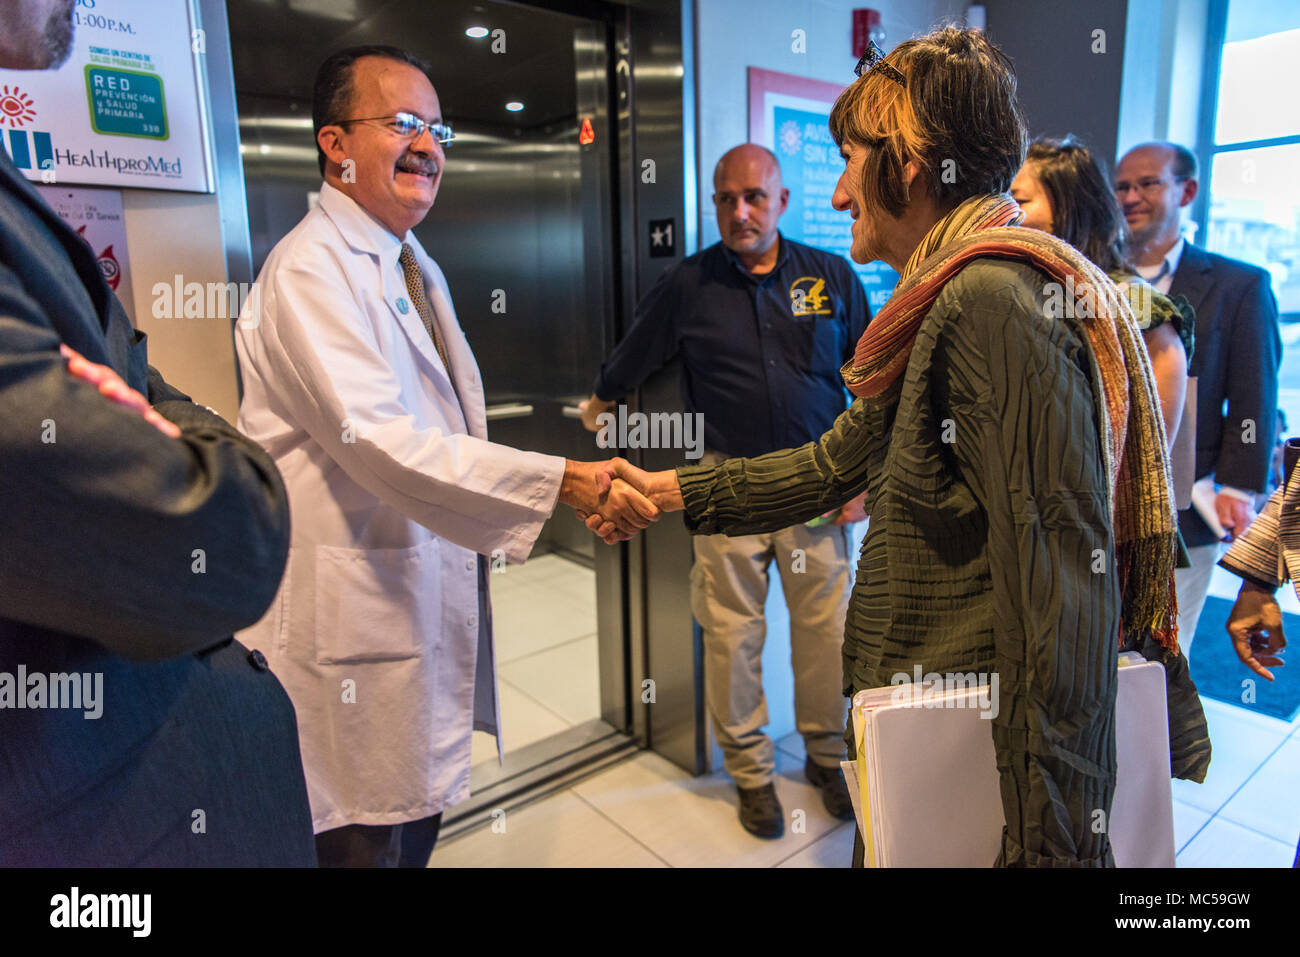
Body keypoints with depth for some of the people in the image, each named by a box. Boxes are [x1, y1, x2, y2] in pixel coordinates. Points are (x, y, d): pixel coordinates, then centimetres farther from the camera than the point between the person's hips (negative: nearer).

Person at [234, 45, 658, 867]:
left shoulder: (416, 268, 15)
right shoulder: (309, 270, -16)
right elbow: (378, 441, -27)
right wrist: (562, 483, -31)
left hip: (432, 601, 9)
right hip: (353, 622, -9)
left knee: (420, 822, 21)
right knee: (365, 838, 6)